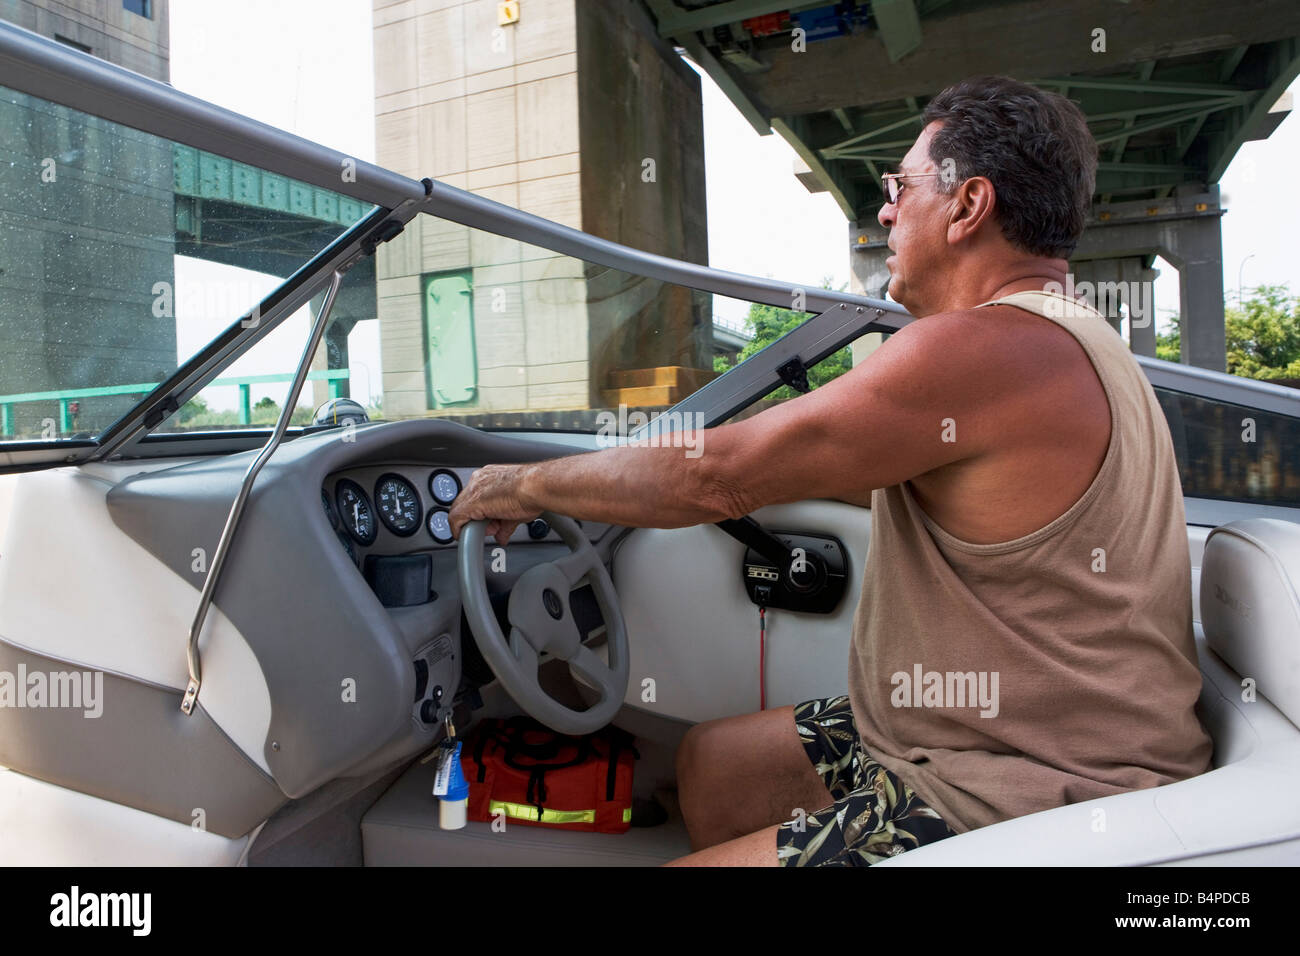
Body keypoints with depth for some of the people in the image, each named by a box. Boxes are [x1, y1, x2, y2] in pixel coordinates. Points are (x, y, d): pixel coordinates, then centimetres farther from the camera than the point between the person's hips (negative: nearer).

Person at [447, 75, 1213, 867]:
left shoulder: (983, 348, -24)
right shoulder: (1071, 343, 9)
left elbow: (717, 478, -20)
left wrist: (527, 485, -6)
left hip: (1031, 808, -10)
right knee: (713, 761, 17)